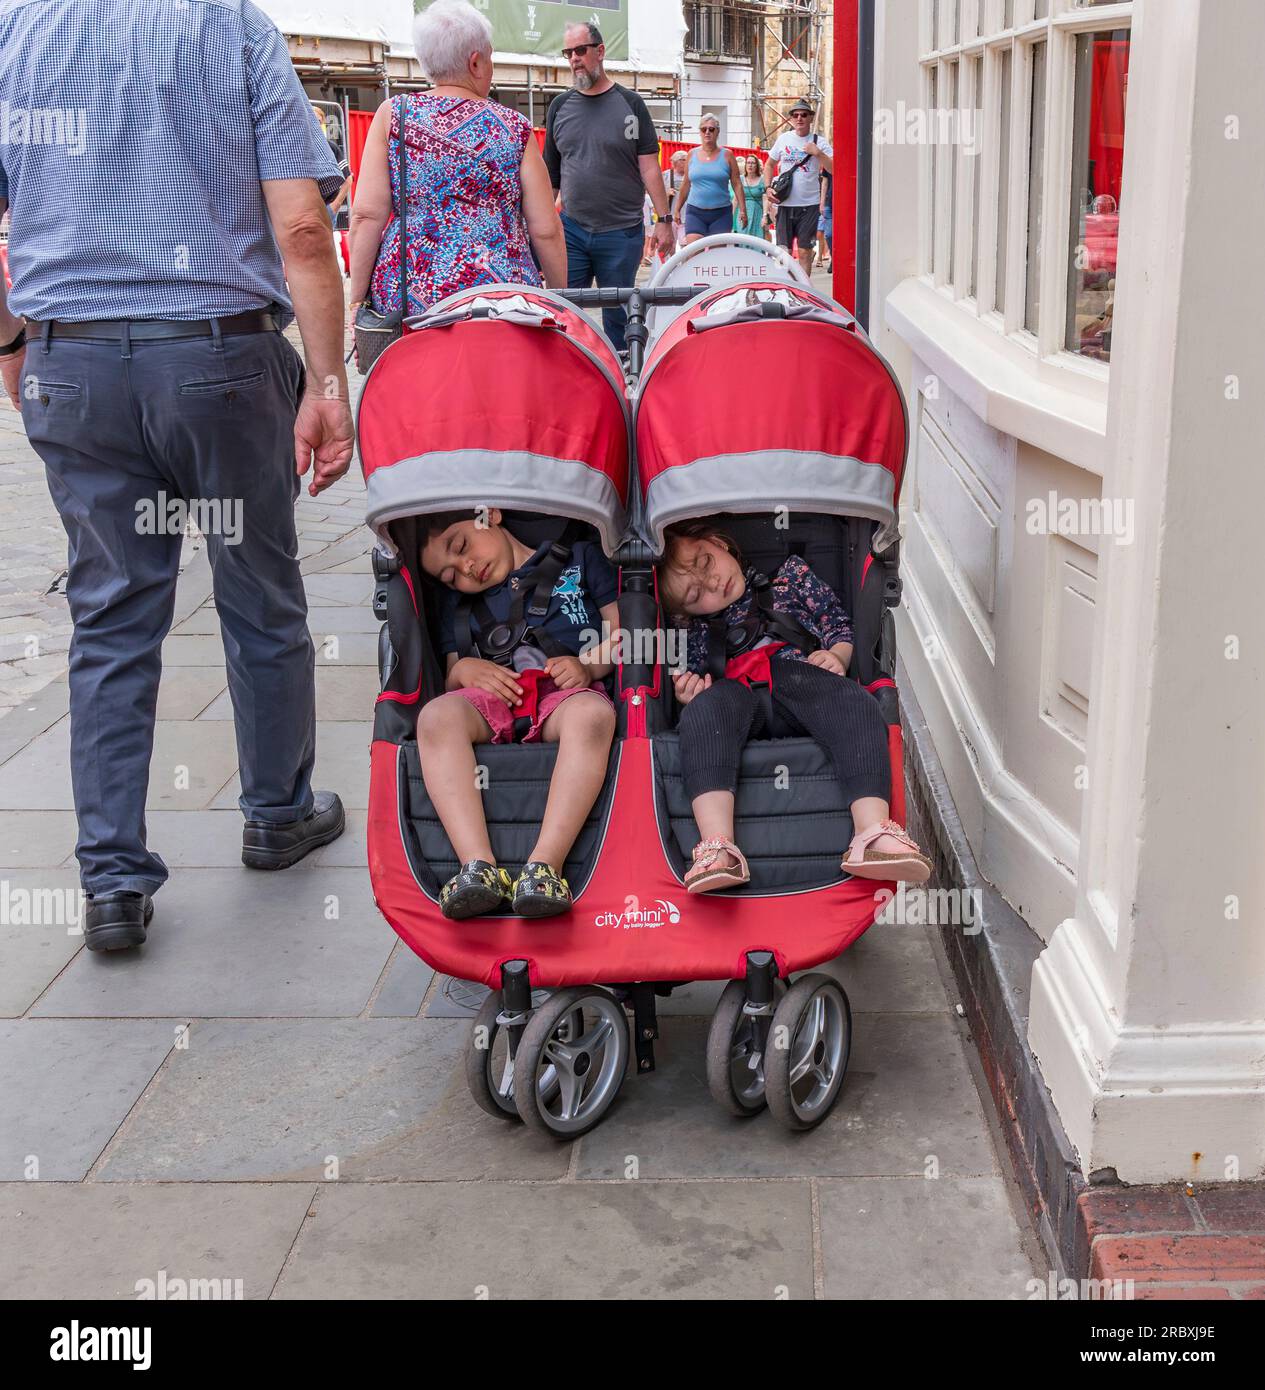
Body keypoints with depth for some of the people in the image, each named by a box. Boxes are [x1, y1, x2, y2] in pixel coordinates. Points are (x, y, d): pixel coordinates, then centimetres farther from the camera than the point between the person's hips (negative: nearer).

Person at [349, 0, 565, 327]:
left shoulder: (392, 115, 4)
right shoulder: (515, 128, 4)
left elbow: (367, 216, -3)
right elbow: (545, 230, 3)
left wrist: (358, 299, 2)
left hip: (406, 299, 1)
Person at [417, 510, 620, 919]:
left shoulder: (580, 558, 21)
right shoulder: (458, 603, 31)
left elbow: (623, 632, 13)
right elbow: (451, 678, 24)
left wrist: (587, 665, -6)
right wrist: (463, 670, 0)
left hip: (566, 693, -2)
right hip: (492, 700, 3)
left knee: (594, 714, -39)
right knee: (437, 715, -32)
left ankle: (544, 868, -48)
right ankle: (478, 867, -44)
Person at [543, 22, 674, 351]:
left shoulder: (629, 103, 2)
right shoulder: (560, 106, 9)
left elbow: (649, 166, 1)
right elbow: (550, 171, 14)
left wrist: (663, 220, -4)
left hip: (621, 232, -2)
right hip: (571, 229, 2)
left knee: (617, 315, 5)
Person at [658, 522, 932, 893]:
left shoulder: (790, 574, 24)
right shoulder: (694, 630, 24)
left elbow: (840, 625, 22)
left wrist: (836, 655, 0)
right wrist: (687, 693, 0)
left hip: (801, 679, 0)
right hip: (735, 692, 0)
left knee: (855, 703, -33)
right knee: (705, 707, -36)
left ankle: (873, 832, -52)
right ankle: (717, 848, -53)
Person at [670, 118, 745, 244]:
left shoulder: (726, 155, 3)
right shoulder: (692, 154, 8)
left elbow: (737, 184, 3)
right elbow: (685, 185, 14)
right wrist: (677, 209, 15)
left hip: (721, 214, -1)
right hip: (695, 212, 1)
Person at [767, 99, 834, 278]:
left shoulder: (819, 142, 0)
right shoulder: (783, 139, 7)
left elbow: (833, 169, -8)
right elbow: (770, 164, 19)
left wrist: (818, 153, -18)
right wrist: (769, 187, 5)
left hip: (809, 204, -2)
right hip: (785, 203, 2)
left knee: (805, 250, 2)